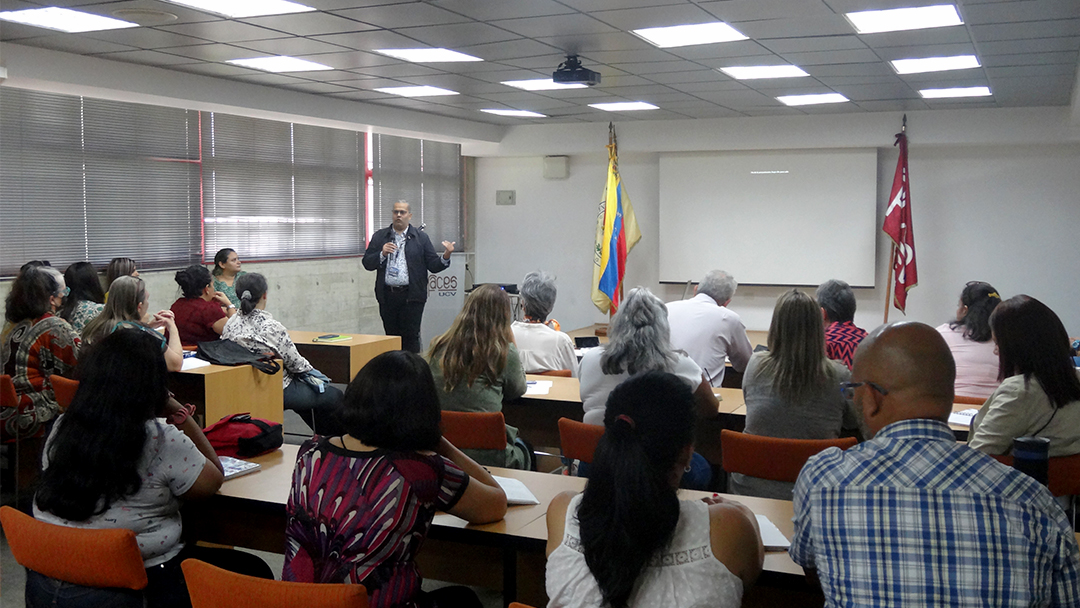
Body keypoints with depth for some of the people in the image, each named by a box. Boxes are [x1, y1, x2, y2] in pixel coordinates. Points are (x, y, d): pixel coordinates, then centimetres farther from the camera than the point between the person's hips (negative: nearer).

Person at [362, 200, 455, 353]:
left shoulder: (421, 238, 7)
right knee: (391, 335, 7)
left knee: (411, 336, -3)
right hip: (387, 296, 2)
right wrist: (382, 254, -12)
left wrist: (446, 256, -16)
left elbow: (433, 265, 3)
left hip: (411, 296, -2)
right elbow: (367, 263, 5)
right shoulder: (379, 237, 11)